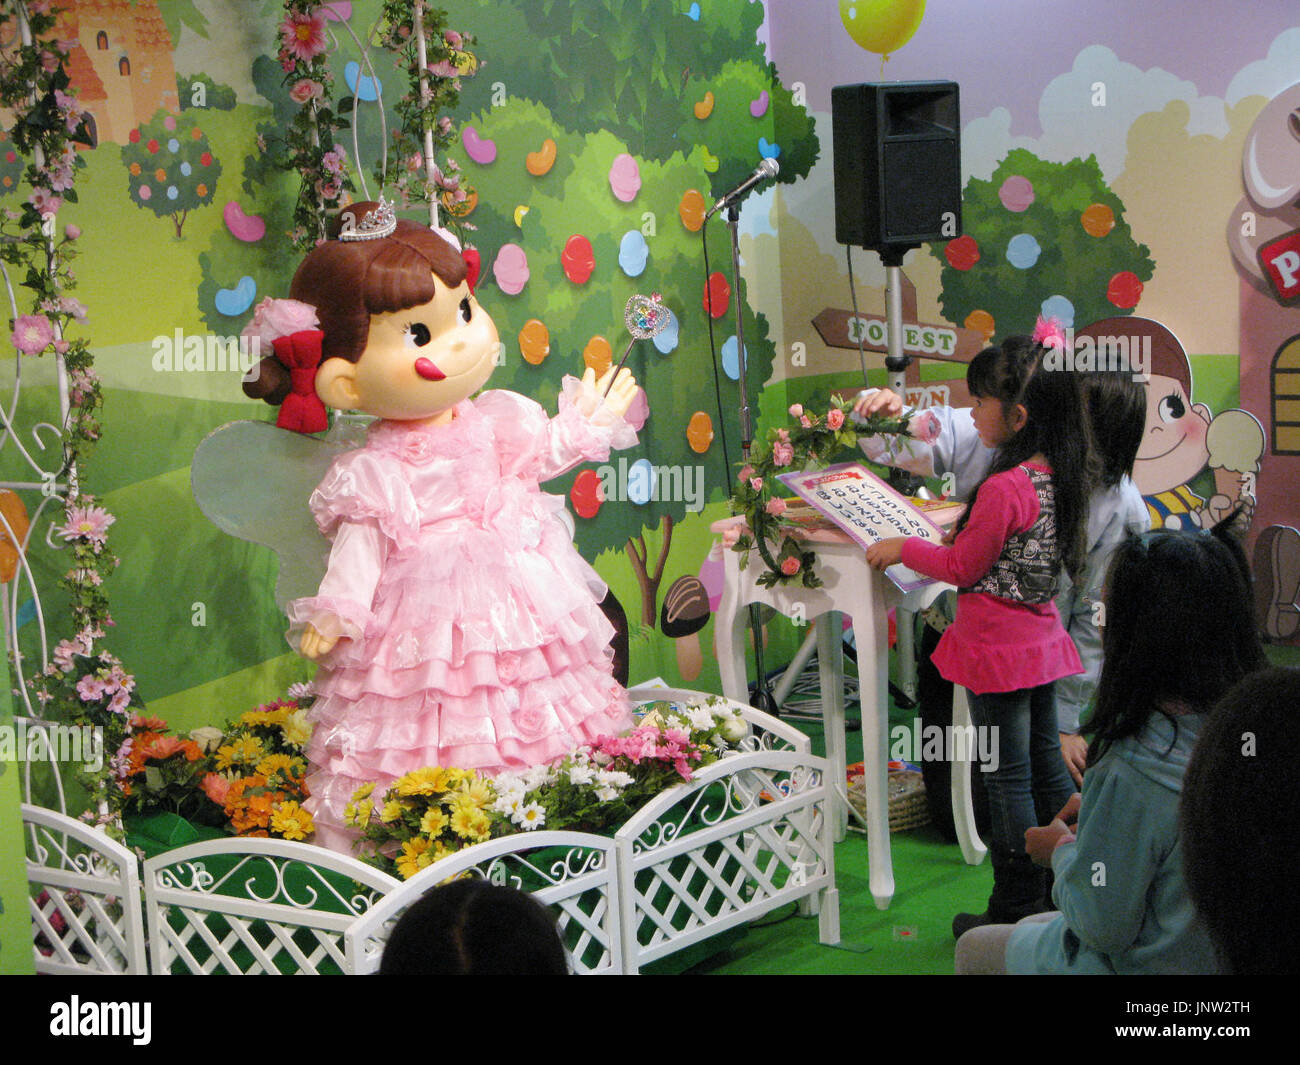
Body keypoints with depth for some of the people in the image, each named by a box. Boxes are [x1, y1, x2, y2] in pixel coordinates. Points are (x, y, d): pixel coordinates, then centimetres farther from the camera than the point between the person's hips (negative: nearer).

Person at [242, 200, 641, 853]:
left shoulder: (493, 424, 5)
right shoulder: (376, 470, -11)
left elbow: (539, 454, 22)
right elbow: (363, 540, -11)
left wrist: (586, 423, 25)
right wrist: (336, 610, -18)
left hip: (514, 592, 5)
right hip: (428, 603, -5)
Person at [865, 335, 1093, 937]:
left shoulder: (1004, 489, -26)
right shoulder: (1059, 477, 0)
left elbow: (963, 569, -15)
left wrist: (902, 548, -2)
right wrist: (969, 527, 18)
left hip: (998, 647, -8)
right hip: (1041, 637, 8)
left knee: (1007, 780, 2)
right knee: (1047, 767, 18)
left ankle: (1016, 913, 11)